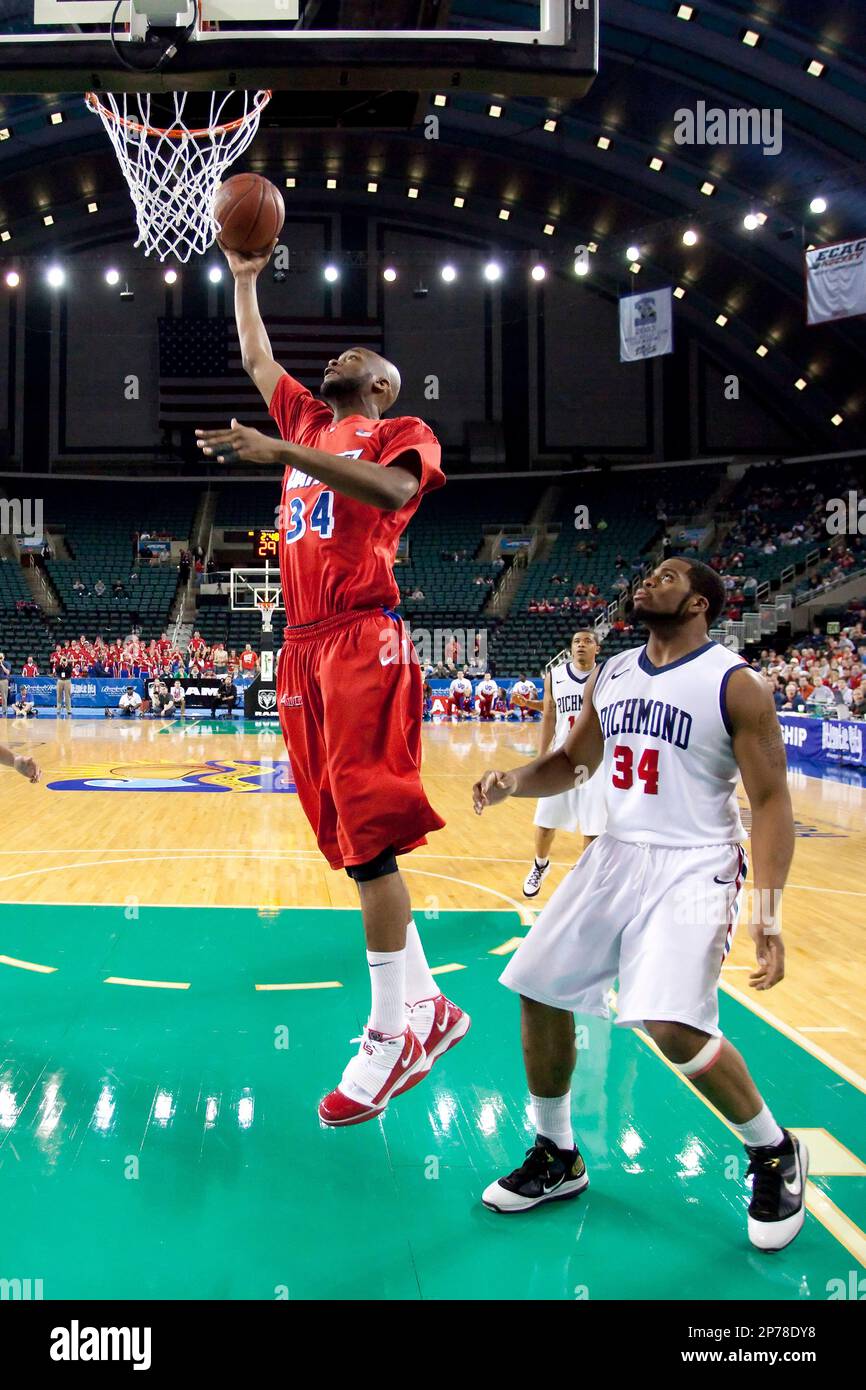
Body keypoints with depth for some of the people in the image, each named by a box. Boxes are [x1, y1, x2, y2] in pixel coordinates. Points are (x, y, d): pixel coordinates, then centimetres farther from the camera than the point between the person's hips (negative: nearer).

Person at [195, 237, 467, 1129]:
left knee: (366, 834, -13)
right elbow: (256, 357, 41)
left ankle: (392, 1029, -5)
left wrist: (279, 451, -23)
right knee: (348, 838, 5)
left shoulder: (400, 432, 5)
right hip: (305, 646, 7)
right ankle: (427, 1007, 13)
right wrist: (244, 277, 41)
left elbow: (394, 489, -19)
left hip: (362, 642, -7)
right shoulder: (308, 422, 25)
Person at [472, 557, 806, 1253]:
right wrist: (514, 780, -4)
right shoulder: (611, 675, 8)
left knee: (673, 1024, -22)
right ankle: (558, 1159, 26)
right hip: (615, 855, 7)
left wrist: (767, 911, -20)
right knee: (540, 992, 5)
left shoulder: (736, 685, -10)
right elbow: (572, 761, 18)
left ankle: (775, 1154, 8)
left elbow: (772, 802, -10)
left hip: (693, 867, -7)